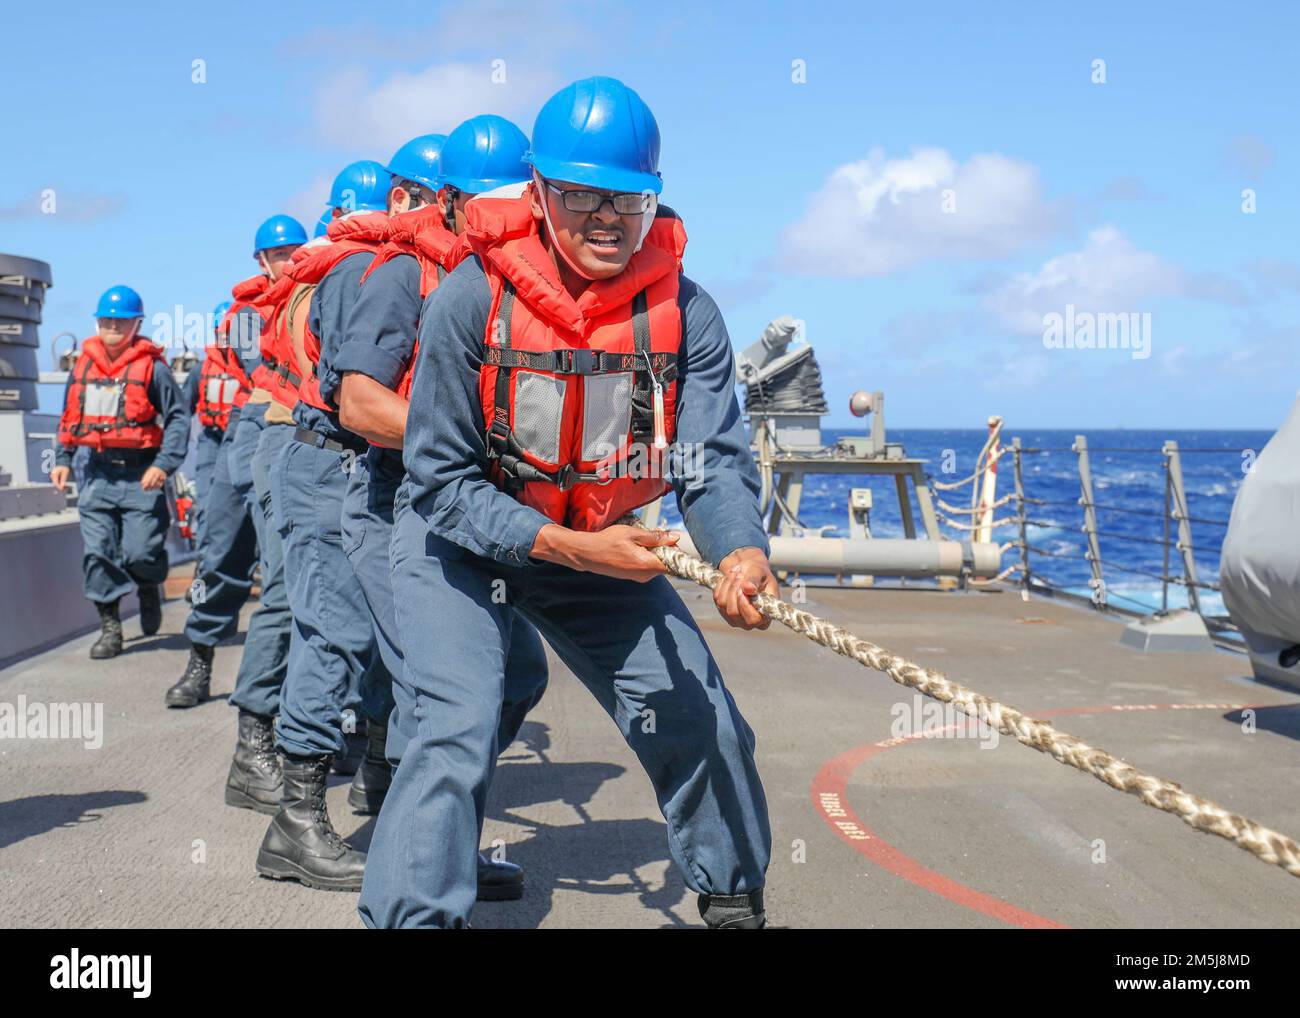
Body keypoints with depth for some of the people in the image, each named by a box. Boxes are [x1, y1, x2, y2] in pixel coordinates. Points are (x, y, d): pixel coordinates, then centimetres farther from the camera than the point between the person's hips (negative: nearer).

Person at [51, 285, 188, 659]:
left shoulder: (152, 366, -4)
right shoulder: (83, 364, 12)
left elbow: (177, 419, -6)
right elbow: (69, 417, 21)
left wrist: (164, 464, -15)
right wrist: (63, 459, 14)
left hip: (140, 474, -4)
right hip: (98, 472, 4)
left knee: (140, 552, -7)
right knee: (98, 552, -1)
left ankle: (150, 588, 28)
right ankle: (110, 628, 9)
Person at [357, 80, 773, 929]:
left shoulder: (685, 313, -16)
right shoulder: (472, 298, -23)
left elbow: (715, 457, -24)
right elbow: (441, 480, -21)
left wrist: (741, 550, -47)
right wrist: (568, 547, -32)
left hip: (601, 544, 4)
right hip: (460, 540, -3)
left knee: (697, 719, 6)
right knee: (456, 725, -21)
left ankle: (733, 897, 31)